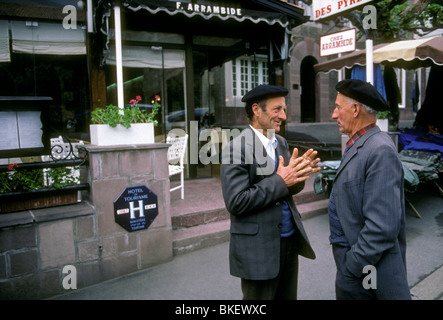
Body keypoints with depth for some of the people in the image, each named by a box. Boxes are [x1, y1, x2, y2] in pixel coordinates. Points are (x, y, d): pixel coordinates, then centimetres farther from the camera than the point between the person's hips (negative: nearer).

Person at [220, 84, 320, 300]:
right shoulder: (236, 149, -15)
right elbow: (235, 202, -20)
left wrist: (298, 173, -11)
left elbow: (289, 189, 11)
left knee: (288, 296, 19)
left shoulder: (281, 143, 8)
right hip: (258, 249, -7)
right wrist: (280, 181, -21)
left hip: (289, 241, 7)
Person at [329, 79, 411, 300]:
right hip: (352, 258, 8)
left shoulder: (380, 151, -23)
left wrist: (351, 267, -19)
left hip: (364, 272, -8)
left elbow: (382, 227, -28)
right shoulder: (357, 145, 7)